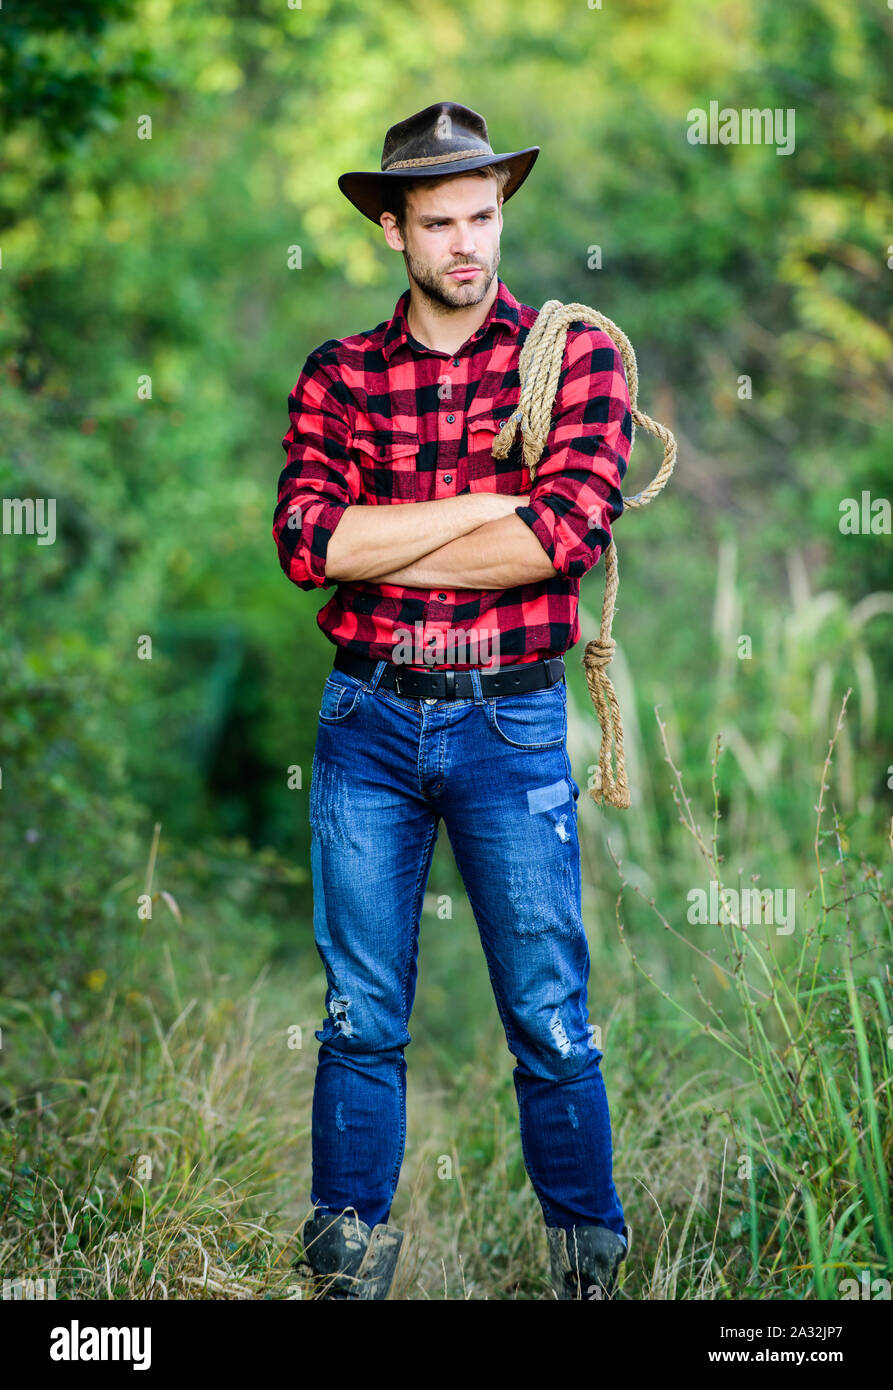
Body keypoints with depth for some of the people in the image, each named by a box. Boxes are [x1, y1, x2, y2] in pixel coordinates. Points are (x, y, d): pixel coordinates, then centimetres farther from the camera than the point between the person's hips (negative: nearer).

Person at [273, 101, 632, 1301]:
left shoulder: (574, 355, 0)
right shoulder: (338, 374, 6)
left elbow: (570, 535, -15)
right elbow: (307, 541, -9)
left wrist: (378, 550, -10)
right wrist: (493, 502, -13)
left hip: (511, 719, -1)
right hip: (367, 717, 2)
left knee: (550, 1019, 4)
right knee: (362, 1015, 8)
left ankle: (588, 1251, 21)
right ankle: (351, 1254, 20)